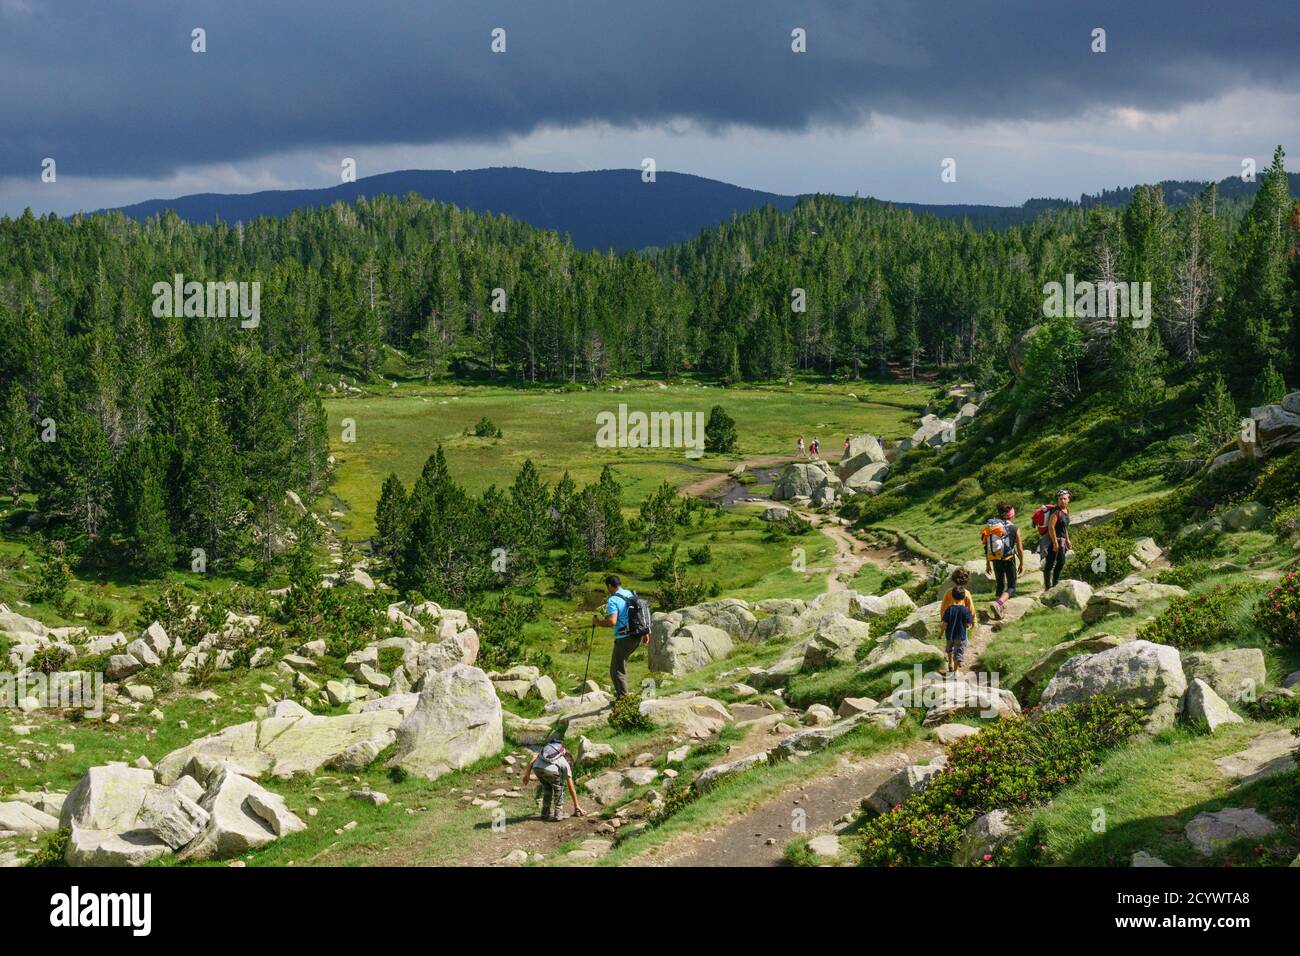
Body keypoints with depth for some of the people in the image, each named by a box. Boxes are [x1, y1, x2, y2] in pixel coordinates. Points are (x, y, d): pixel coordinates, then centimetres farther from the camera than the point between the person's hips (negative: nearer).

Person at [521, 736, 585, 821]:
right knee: (558, 788, 27)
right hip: (551, 770, -3)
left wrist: (527, 773, 13)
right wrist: (576, 806, 43)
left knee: (547, 787, 32)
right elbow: (571, 788, 36)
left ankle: (546, 812, 32)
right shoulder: (565, 763, 33)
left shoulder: (545, 747, 42)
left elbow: (534, 757, 18)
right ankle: (557, 813, 22)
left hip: (537, 767, 3)